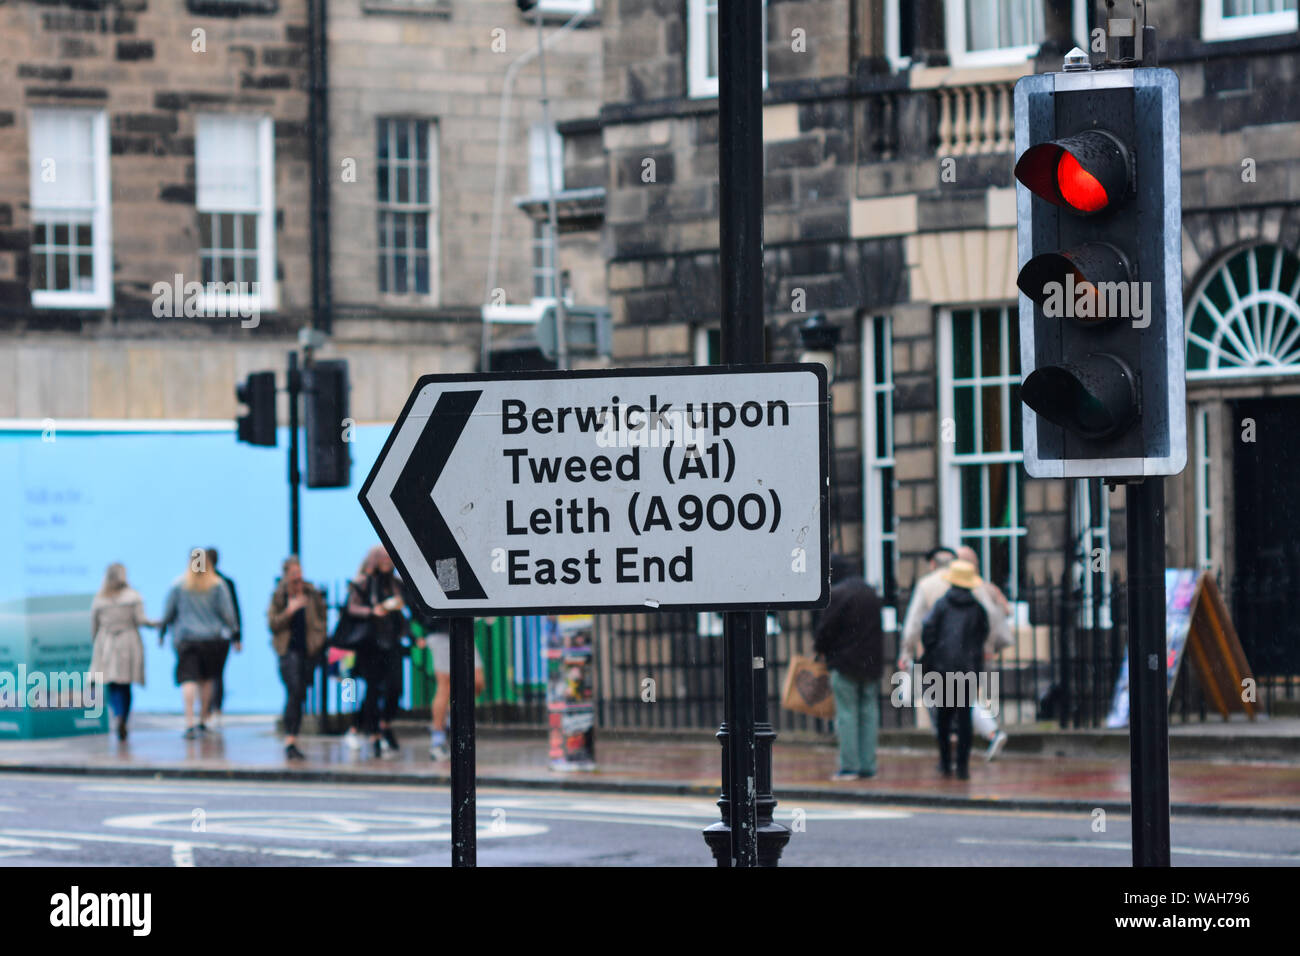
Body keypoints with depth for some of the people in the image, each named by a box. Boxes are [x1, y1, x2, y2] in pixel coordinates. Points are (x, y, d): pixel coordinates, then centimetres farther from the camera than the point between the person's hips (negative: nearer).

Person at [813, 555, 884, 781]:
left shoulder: (836, 594, -12)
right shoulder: (871, 593, 11)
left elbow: (825, 629, -10)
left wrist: (819, 647, 9)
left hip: (844, 662, -6)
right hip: (870, 663, 6)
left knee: (846, 714, -3)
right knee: (869, 713, 8)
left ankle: (849, 766, -6)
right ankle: (867, 766, 9)